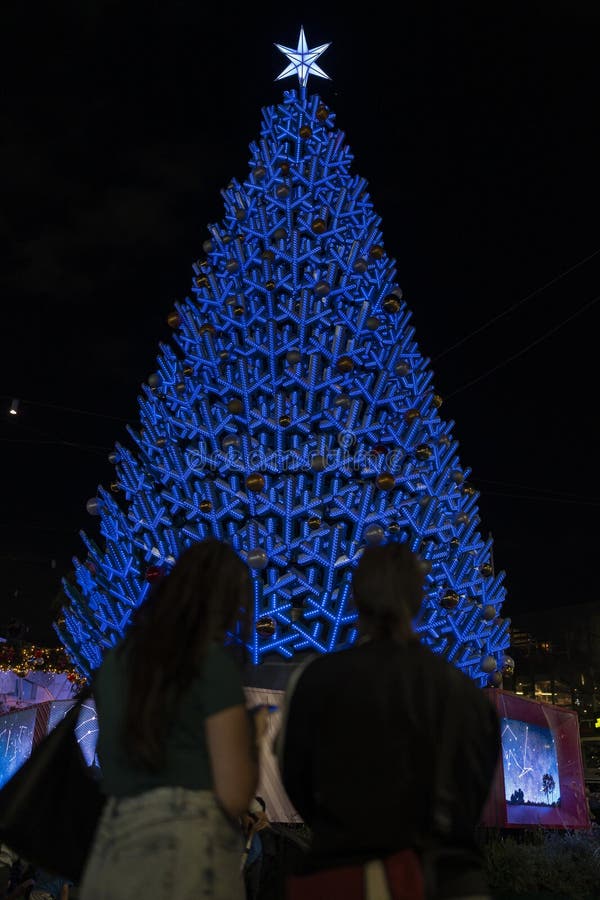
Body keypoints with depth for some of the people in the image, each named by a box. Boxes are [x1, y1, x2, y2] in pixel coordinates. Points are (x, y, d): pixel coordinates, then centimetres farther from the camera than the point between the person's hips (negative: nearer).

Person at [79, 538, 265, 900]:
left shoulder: (115, 660, 8)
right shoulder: (214, 661, -10)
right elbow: (235, 795, -11)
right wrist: (253, 738, 8)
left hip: (111, 855, 6)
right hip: (185, 854, -6)